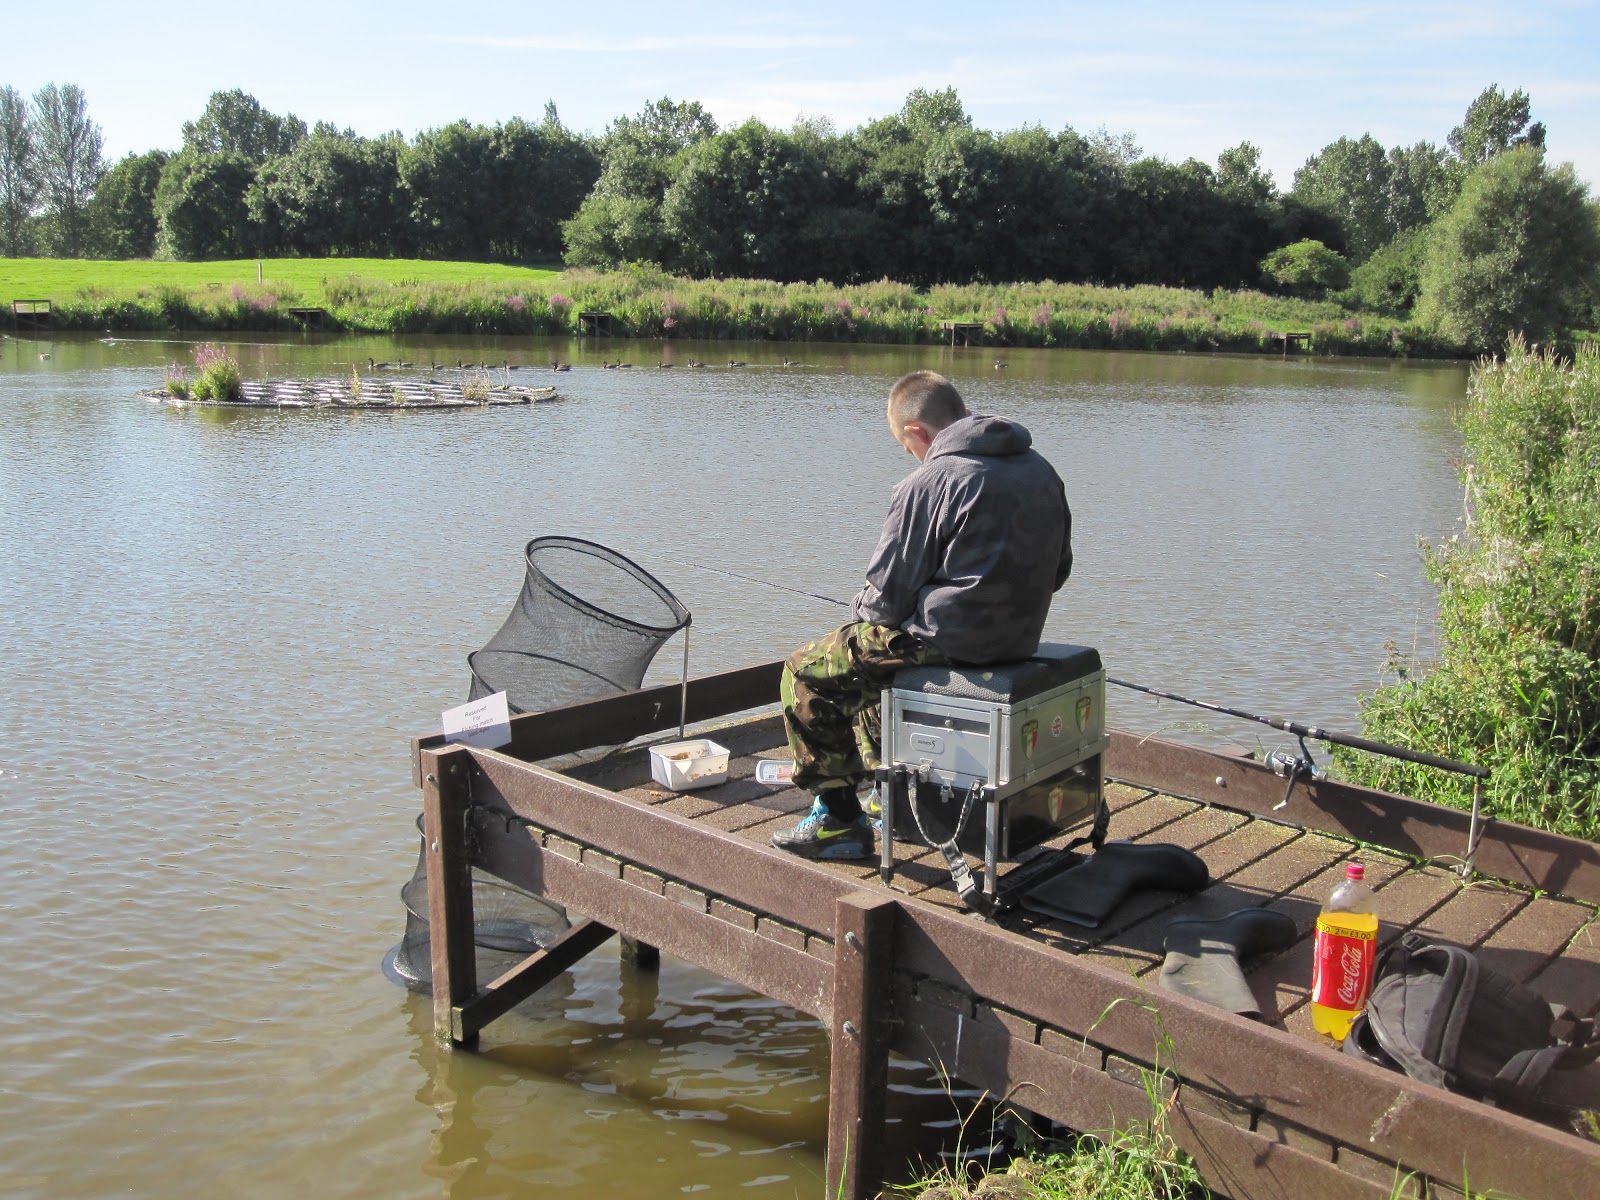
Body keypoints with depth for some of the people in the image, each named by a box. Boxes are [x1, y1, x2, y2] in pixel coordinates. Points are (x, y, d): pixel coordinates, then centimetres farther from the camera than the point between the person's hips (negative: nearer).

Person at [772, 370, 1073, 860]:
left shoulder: (929, 483, -16)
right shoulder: (1042, 470, 7)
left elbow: (888, 596, -12)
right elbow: (1058, 571, 15)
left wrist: (860, 613, 10)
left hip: (946, 637, -9)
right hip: (1023, 636, 9)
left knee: (805, 672, 8)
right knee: (867, 646, 32)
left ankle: (838, 819, 9)